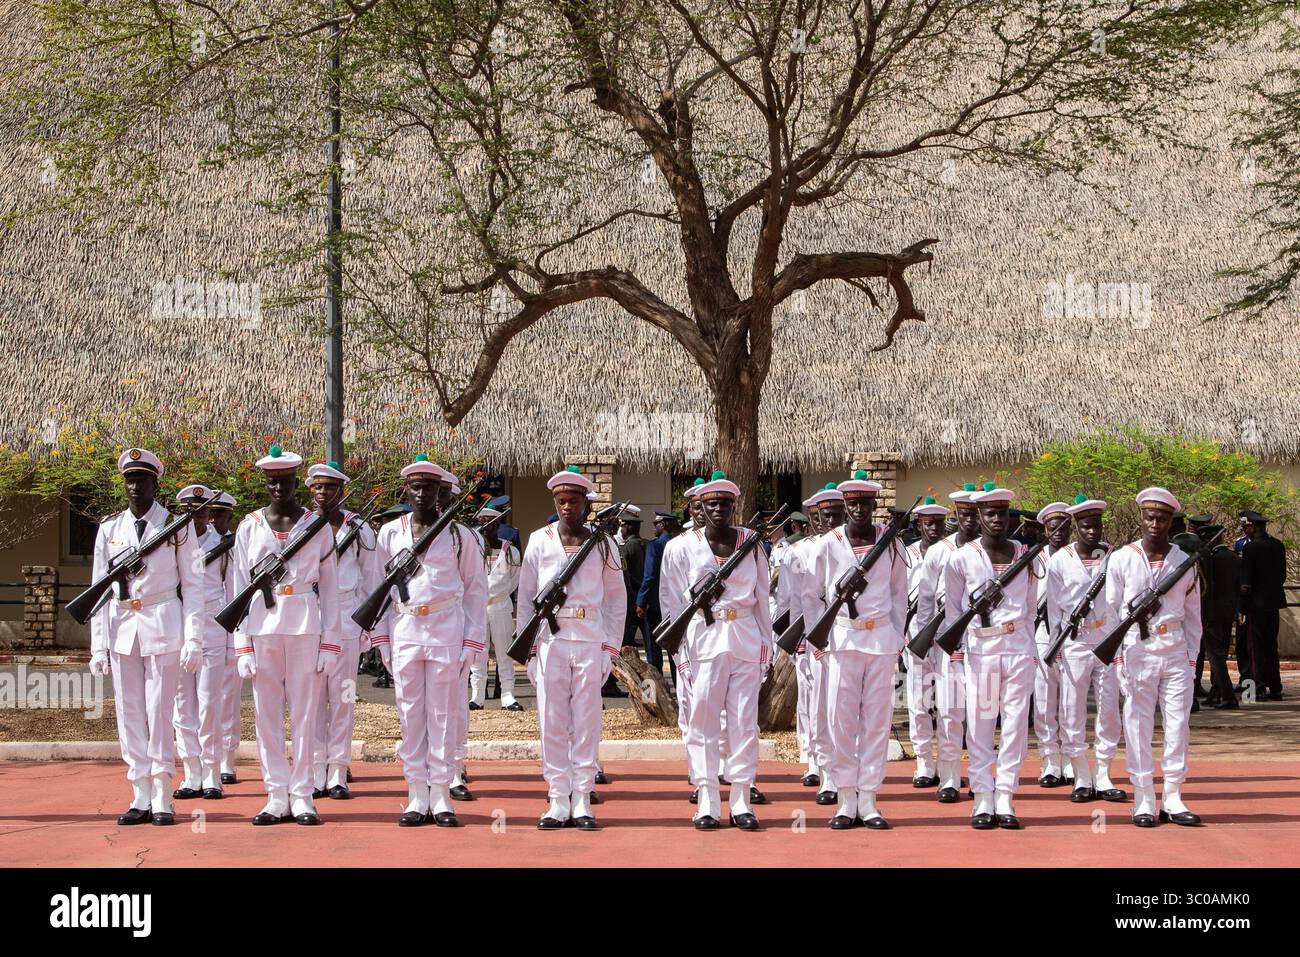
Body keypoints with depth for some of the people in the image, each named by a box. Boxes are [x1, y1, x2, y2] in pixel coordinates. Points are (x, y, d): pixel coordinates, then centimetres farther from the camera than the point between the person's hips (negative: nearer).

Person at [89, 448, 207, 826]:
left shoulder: (177, 527, 1)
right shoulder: (109, 529, 10)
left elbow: (193, 584, 1)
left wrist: (193, 639, -7)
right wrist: (98, 646, 6)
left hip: (163, 625, -3)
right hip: (122, 627, 4)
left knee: (160, 711, -6)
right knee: (129, 713, 3)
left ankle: (162, 800, -1)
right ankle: (141, 798, 8)